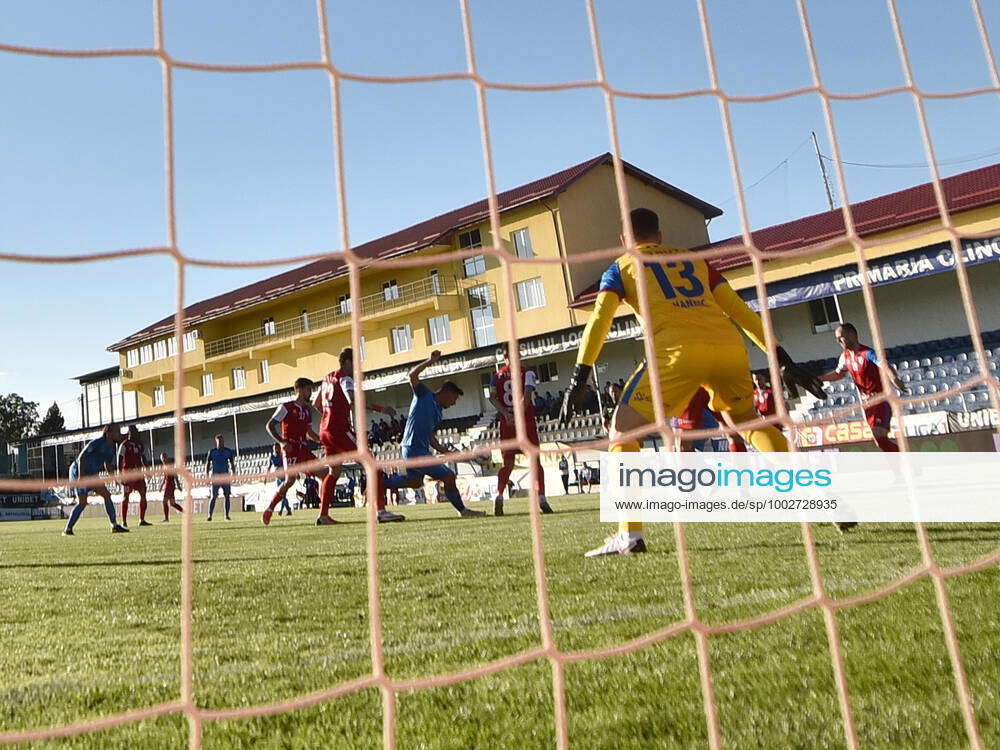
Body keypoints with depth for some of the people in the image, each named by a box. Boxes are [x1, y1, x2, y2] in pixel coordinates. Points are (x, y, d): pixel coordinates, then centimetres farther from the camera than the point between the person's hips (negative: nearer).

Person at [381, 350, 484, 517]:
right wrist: (430, 361, -23)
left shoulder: (438, 412, 19)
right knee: (449, 477, -6)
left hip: (422, 449, 10)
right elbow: (412, 375, -19)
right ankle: (463, 510, 8)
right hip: (415, 450, -10)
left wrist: (438, 447, 9)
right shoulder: (424, 395, -5)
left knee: (415, 481, 29)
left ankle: (382, 481, 34)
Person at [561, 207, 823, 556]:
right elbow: (740, 311, 25)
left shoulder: (621, 267, 22)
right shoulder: (694, 259, 31)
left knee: (622, 432, 7)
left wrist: (578, 378, 3)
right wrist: (783, 360, 25)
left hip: (678, 351, -5)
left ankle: (629, 536, -5)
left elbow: (599, 320, 6)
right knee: (748, 421, 29)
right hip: (729, 346, 5)